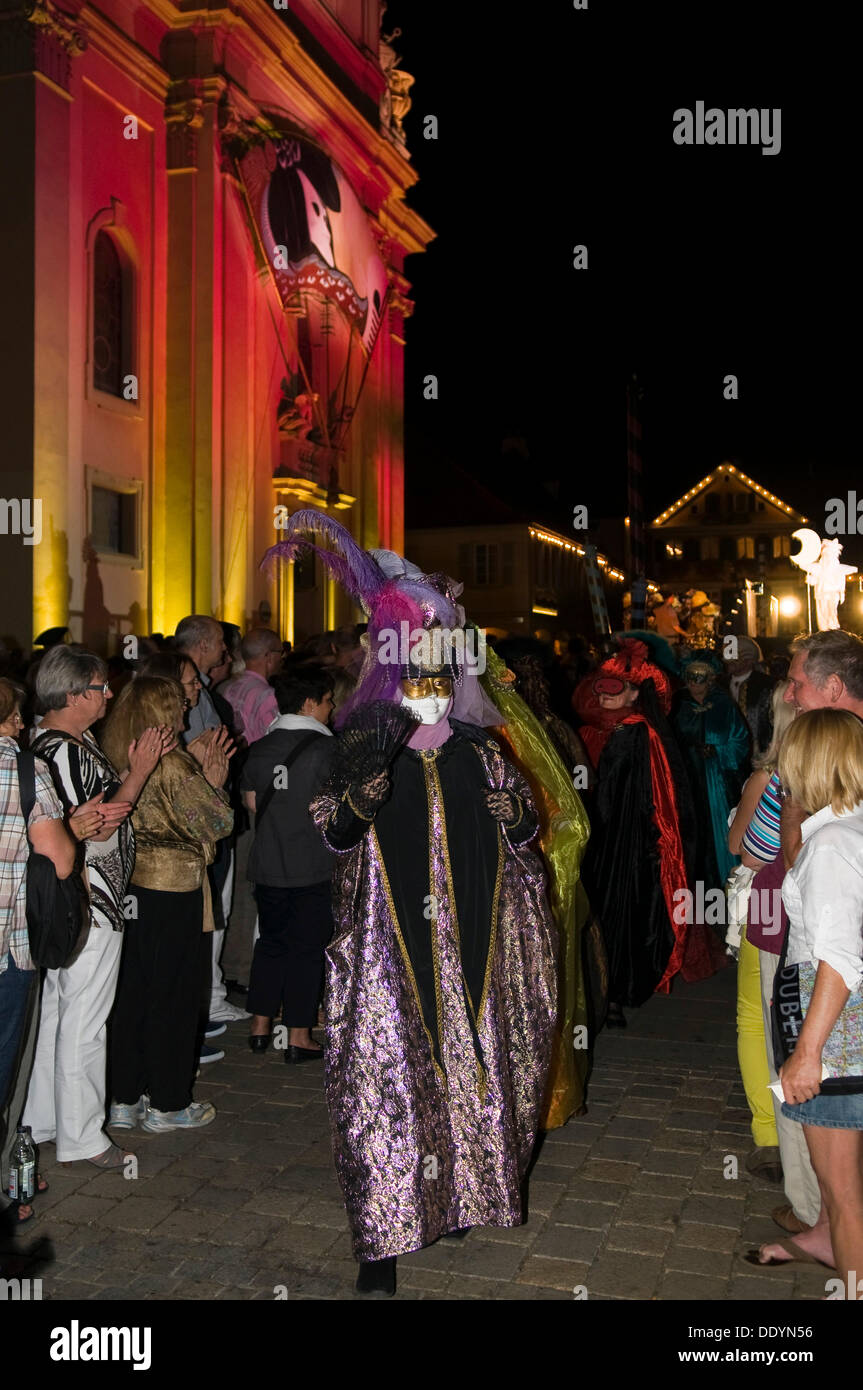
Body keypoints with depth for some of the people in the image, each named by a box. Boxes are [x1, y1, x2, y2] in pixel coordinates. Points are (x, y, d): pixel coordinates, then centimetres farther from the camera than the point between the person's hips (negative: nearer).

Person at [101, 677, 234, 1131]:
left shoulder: (118, 760, 6)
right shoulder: (174, 765, -18)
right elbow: (217, 824, -12)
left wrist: (203, 774, 12)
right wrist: (213, 781, 2)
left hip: (131, 886, 8)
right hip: (174, 889, -8)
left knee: (132, 993, 14)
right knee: (175, 996, 4)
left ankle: (125, 1098, 23)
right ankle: (167, 1105, 14)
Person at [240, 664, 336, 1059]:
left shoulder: (260, 749, 4)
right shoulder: (325, 749, -12)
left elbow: (252, 802, 12)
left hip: (268, 864, 5)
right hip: (313, 867, -5)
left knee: (271, 941, 17)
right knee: (307, 947, 4)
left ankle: (260, 1027, 22)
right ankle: (299, 1037, 9)